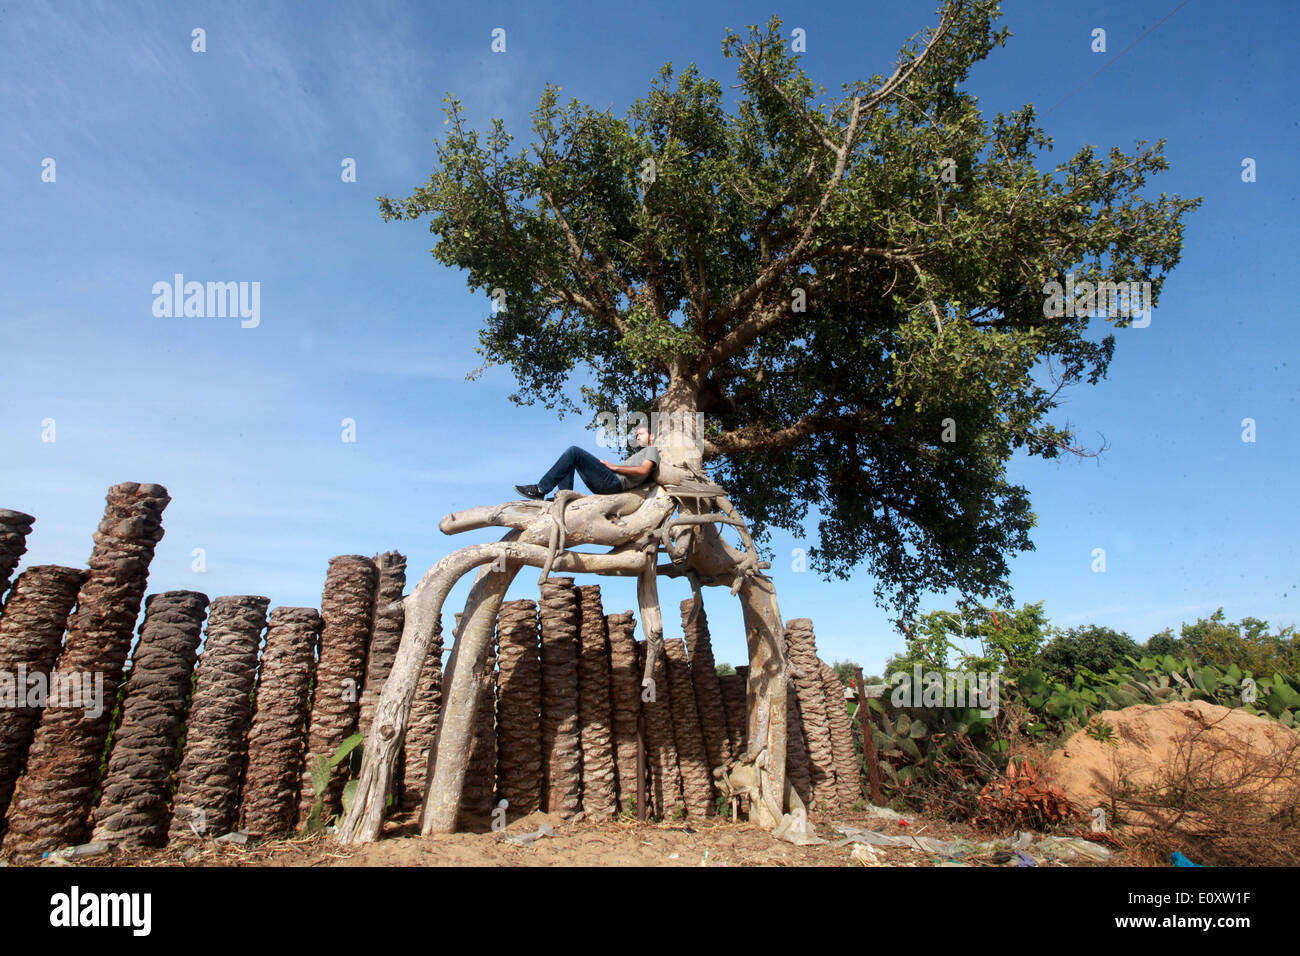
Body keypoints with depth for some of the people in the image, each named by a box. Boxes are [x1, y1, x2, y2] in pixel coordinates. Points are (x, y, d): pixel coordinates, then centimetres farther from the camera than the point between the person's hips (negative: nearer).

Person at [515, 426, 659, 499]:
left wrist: (614, 467, -7)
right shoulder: (637, 454, 40)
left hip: (615, 482, -10)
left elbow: (644, 470, -9)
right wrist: (606, 465, 11)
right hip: (604, 486, 10)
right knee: (571, 459, 13)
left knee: (574, 451, -18)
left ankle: (540, 490, -22)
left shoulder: (651, 450, 12)